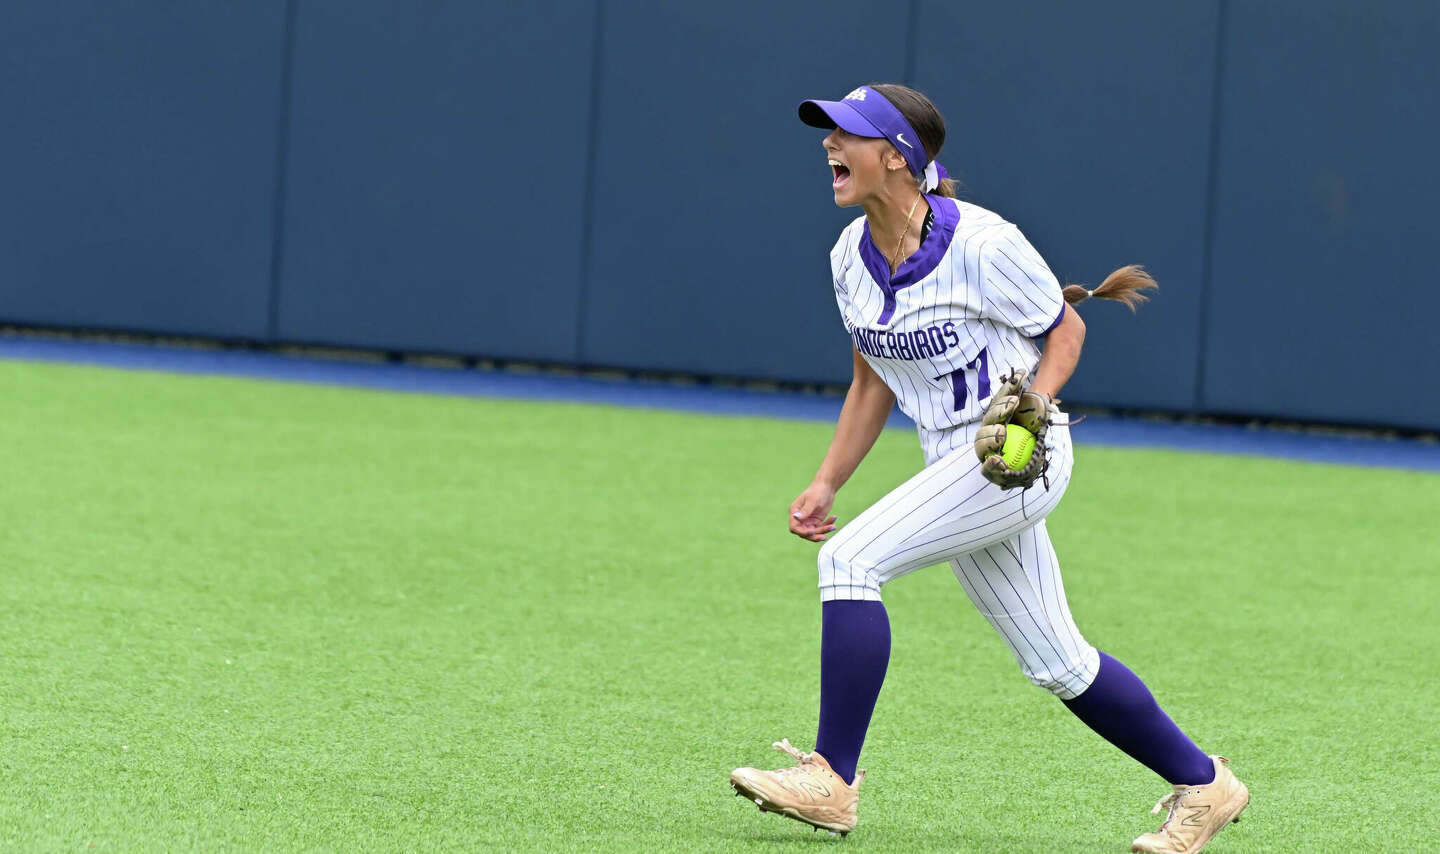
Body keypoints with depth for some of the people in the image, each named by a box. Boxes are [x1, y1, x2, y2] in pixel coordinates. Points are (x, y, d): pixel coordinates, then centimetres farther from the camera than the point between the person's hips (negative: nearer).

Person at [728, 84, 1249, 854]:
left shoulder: (979, 243, -18)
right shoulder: (851, 258, 5)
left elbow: (1066, 328, -5)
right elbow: (872, 383, 15)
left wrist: (1036, 398, -23)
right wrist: (826, 484, 8)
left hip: (1021, 459, -8)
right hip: (956, 468, 8)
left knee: (853, 558, -21)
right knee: (1055, 662, 13)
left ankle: (832, 778, -16)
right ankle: (1203, 784, 28)